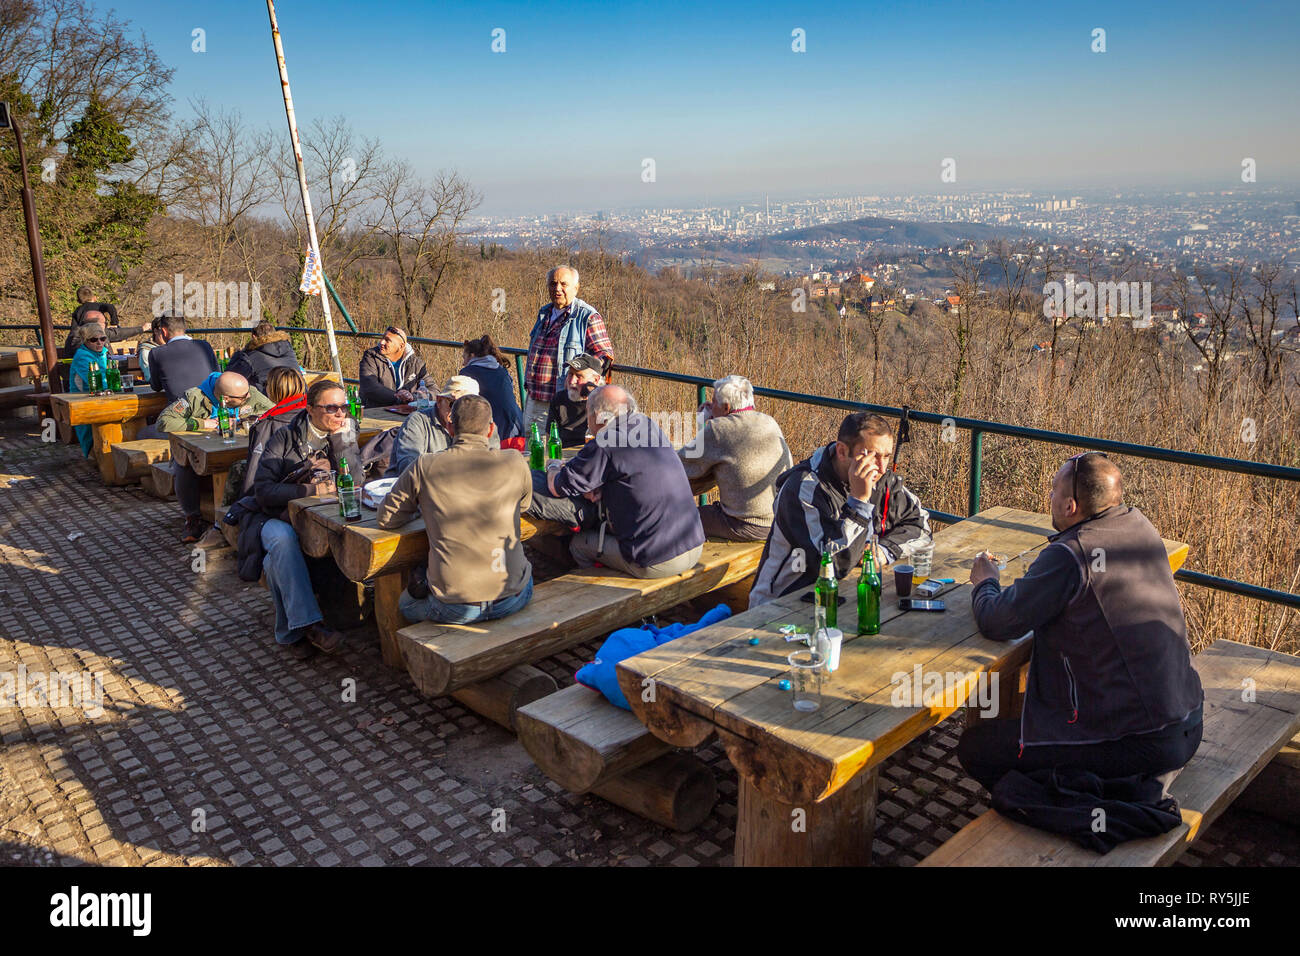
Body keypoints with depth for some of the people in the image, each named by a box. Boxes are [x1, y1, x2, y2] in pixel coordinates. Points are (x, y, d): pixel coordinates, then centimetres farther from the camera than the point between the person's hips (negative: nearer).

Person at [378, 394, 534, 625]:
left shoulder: (424, 468, -6)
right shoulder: (514, 463, -4)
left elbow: (386, 519, 6)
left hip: (453, 610, -1)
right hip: (511, 601, 1)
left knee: (405, 602, 32)